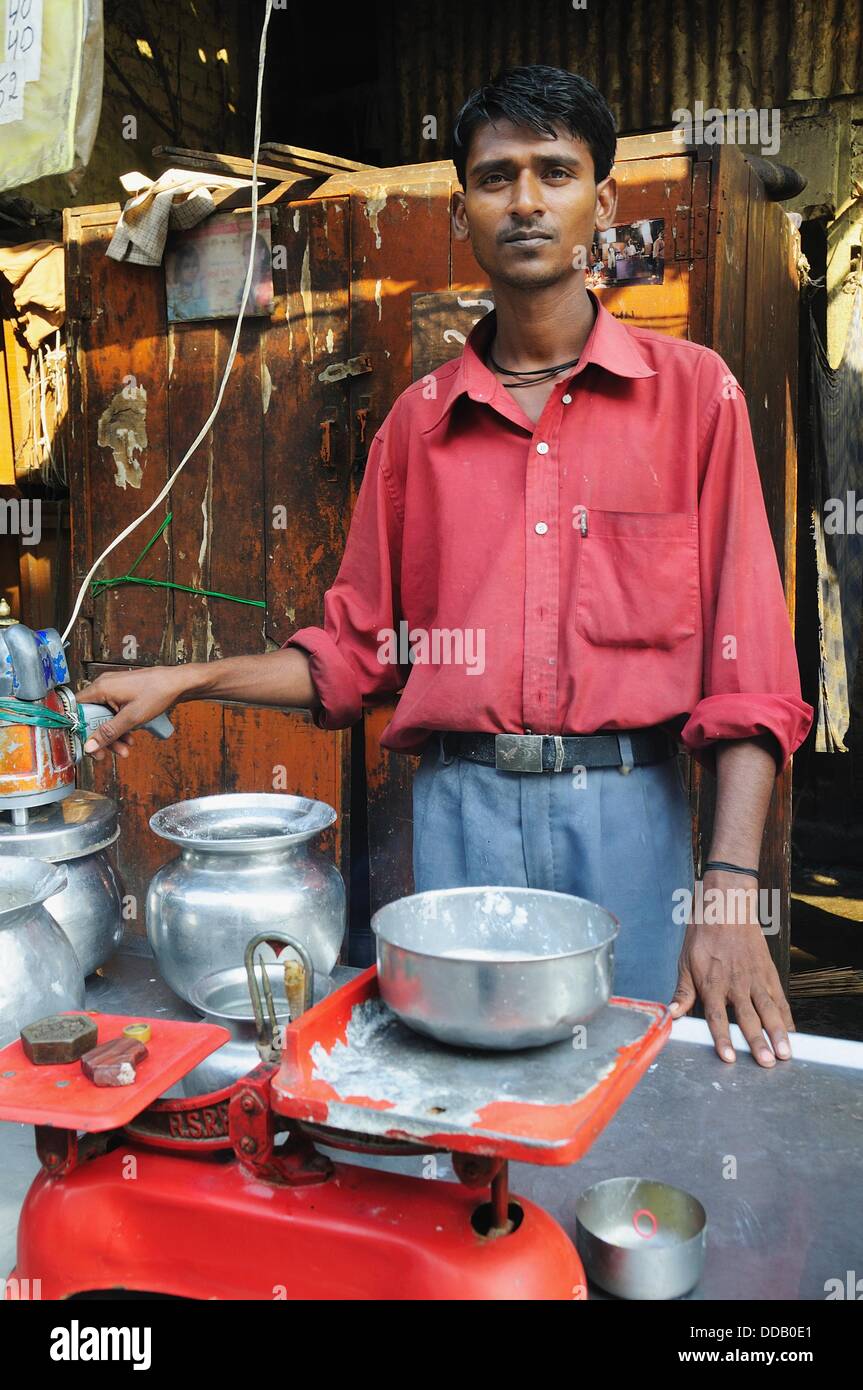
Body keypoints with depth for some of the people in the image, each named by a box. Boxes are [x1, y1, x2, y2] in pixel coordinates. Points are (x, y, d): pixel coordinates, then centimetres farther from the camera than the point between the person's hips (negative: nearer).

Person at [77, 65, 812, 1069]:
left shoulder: (692, 393, 2)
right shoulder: (418, 421, 10)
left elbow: (747, 669, -4)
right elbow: (359, 651, 13)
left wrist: (732, 892, -12)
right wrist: (183, 680, 3)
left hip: (628, 808, -1)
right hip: (459, 807, 2)